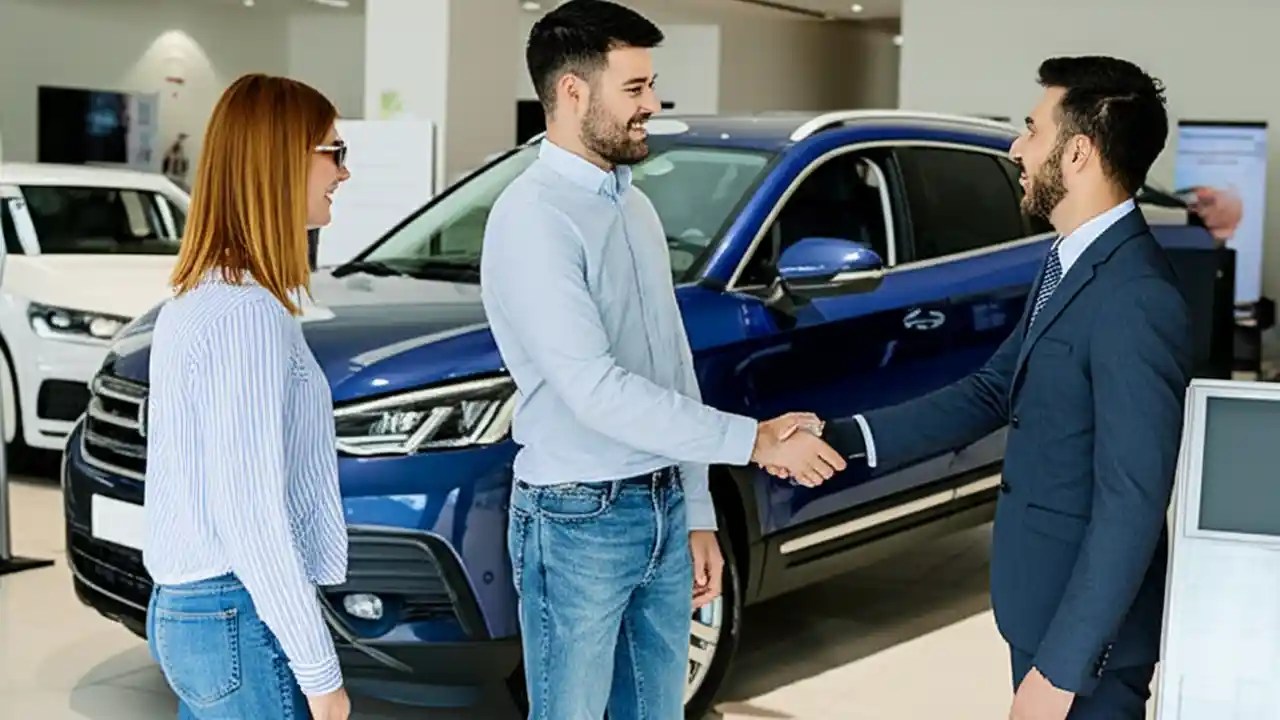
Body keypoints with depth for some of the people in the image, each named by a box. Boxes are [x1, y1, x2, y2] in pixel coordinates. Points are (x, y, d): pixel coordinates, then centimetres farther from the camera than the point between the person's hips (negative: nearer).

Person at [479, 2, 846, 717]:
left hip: (662, 509, 8)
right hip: (579, 521, -7)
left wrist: (697, 510, 12)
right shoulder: (533, 216, -16)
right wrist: (752, 440, -22)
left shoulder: (635, 206, 10)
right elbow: (594, 389, -24)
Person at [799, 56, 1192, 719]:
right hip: (1046, 604, 9)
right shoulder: (1073, 264, 7)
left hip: (1085, 623, -9)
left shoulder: (1134, 300, -25)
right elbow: (991, 392, 9)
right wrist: (845, 438, -2)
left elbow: (1131, 507, -26)